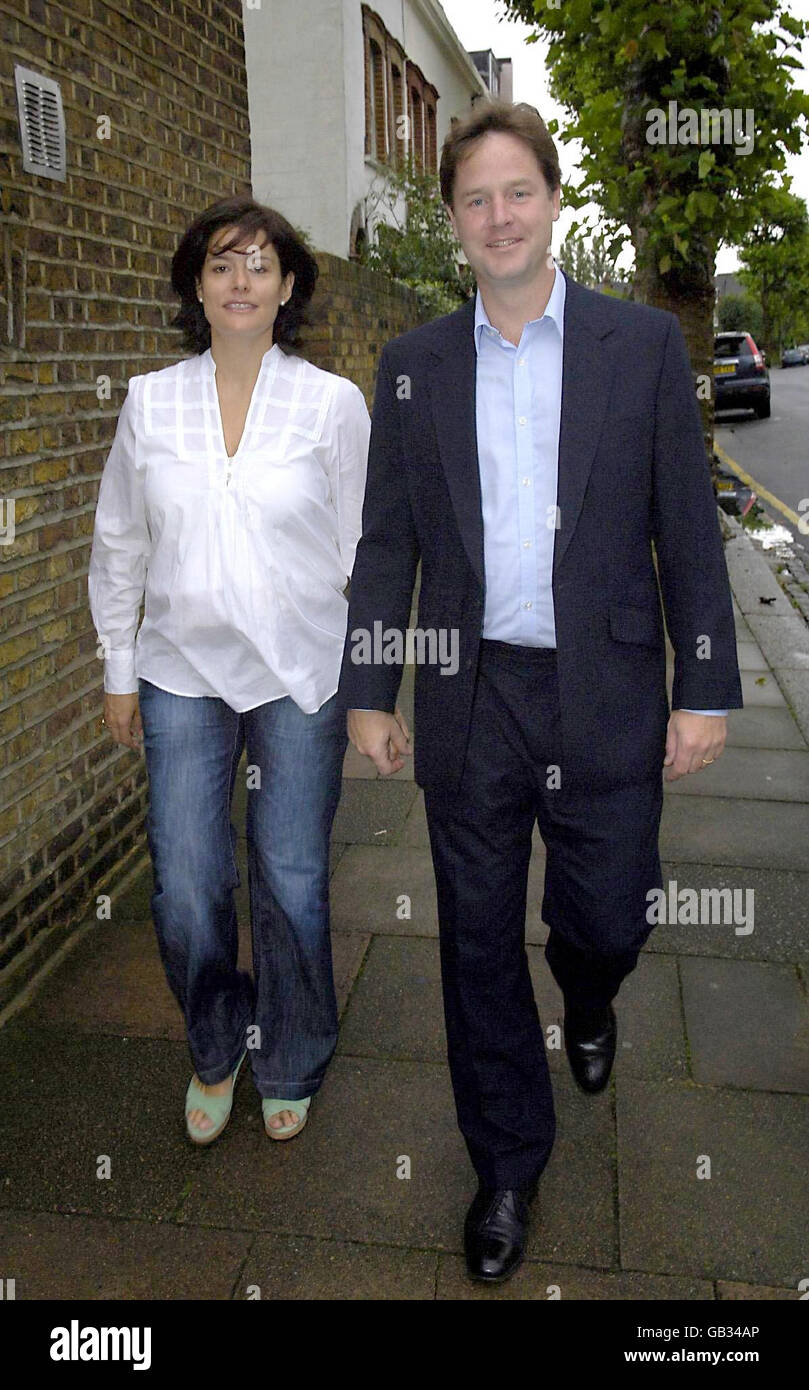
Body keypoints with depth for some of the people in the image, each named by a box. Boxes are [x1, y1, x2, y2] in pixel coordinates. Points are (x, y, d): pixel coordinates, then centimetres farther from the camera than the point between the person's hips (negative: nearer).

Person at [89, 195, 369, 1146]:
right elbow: (118, 544, 9)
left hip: (301, 675, -1)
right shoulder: (150, 401, 2)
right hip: (182, 674, 2)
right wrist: (119, 671, 9)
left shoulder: (334, 403, -2)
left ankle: (289, 1068, 34)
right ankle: (216, 1051, 35)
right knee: (185, 890, 5)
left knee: (291, 883, 7)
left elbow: (362, 549, 2)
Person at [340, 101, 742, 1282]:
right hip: (469, 699, 2)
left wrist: (705, 688, -4)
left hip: (604, 696, -1)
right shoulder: (415, 364, 7)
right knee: (480, 945, 10)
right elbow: (388, 540, 7)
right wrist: (369, 692, 3)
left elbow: (687, 528, 0)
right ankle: (507, 1163, 32)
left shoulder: (643, 344, 2)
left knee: (609, 920, 7)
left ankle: (586, 996, 47)